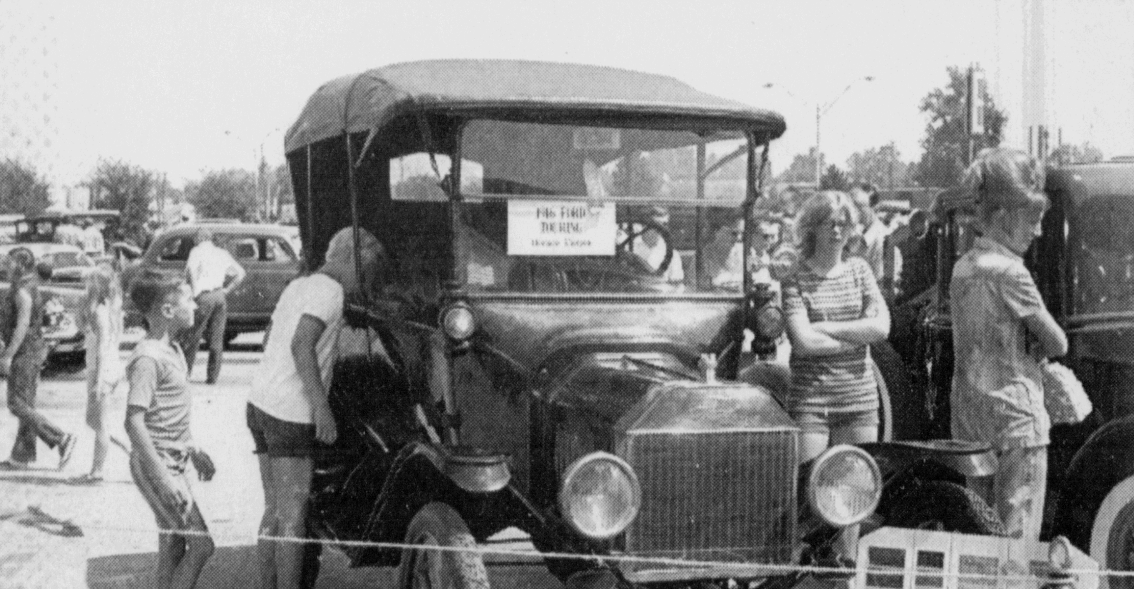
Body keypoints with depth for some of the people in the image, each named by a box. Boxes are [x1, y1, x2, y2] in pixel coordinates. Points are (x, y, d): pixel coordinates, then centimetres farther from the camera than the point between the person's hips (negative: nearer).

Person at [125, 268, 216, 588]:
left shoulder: (172, 349, 10)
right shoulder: (148, 358, -20)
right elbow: (134, 421, -24)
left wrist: (194, 450, 24)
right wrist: (163, 477, -26)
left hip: (173, 463, 10)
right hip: (157, 465, -10)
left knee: (173, 550, 13)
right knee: (201, 544, -10)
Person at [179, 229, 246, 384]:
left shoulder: (197, 251, 1)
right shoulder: (222, 253, 18)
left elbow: (191, 268, -17)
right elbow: (240, 273, 14)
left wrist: (195, 289, -8)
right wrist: (227, 290, 11)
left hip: (204, 296, -5)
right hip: (220, 297, 5)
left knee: (192, 336, 2)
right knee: (216, 338, 7)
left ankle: (185, 372, 3)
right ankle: (213, 376, 5)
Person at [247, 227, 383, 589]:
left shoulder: (297, 285, 16)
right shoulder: (330, 291, -11)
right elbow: (301, 346, -23)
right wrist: (321, 406, -23)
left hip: (260, 403, 9)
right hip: (291, 413, -9)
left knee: (274, 508, 14)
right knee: (293, 514, -5)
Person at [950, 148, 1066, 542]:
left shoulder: (962, 268, 10)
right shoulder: (1010, 272, -13)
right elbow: (1057, 344, -8)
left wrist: (1025, 349, 2)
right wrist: (1036, 349, 10)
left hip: (967, 413, 8)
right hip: (1013, 412, -8)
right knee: (1018, 535, -4)